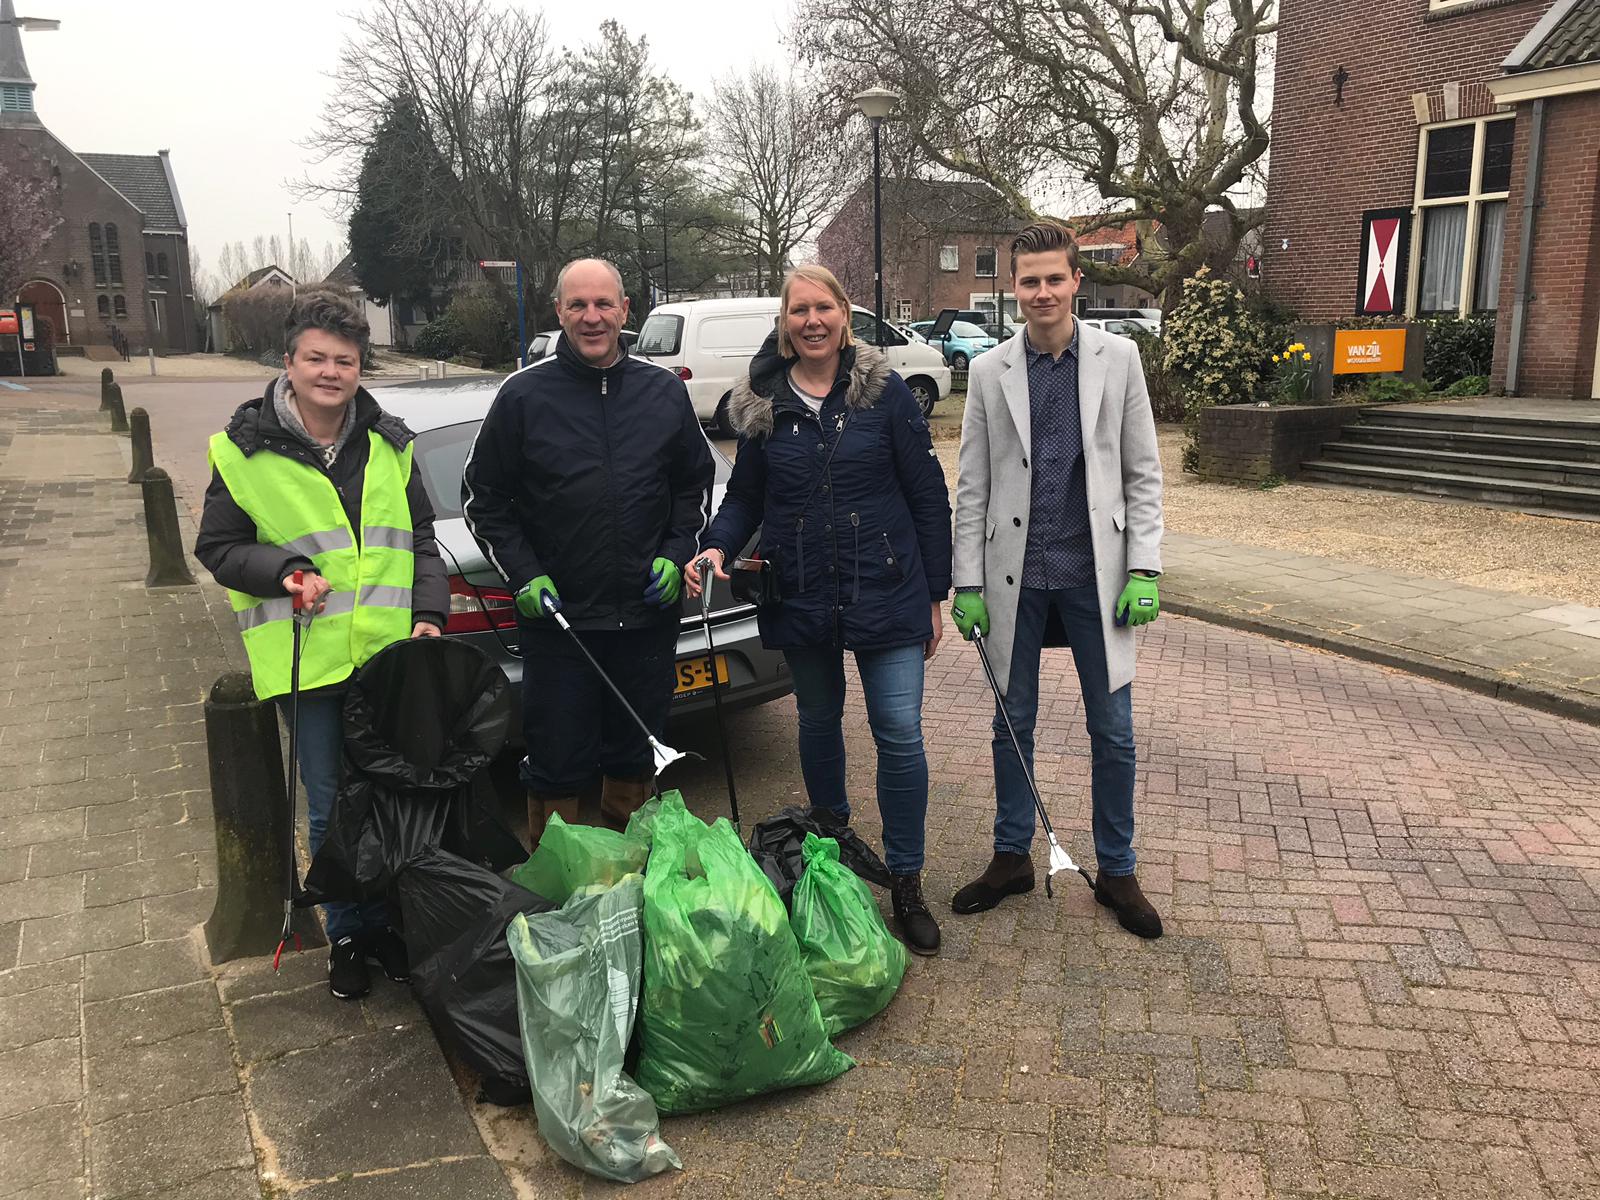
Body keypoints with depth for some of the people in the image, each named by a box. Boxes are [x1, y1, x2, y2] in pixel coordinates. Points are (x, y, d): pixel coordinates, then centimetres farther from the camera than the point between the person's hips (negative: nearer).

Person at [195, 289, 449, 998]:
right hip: (309, 661, -2)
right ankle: (348, 934, 28)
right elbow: (216, 547, 3)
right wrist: (284, 571, -15)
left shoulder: (390, 445, 6)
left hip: (393, 654, 2)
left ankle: (393, 922, 30)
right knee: (332, 807, 8)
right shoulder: (246, 449, -3)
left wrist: (429, 612, -2)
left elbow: (421, 541, 12)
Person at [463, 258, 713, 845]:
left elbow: (695, 484, 14)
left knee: (635, 759, 17)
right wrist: (524, 575, -9)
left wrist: (675, 555, 0)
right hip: (557, 620, -2)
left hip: (647, 617, 3)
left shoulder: (665, 391, 4)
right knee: (556, 767, 6)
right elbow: (483, 498, 2)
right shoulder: (524, 395, -4)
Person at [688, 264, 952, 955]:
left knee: (899, 734, -5)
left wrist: (936, 594, -1)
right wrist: (717, 546, -11)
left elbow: (928, 497, -1)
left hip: (886, 594, -2)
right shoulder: (761, 404, 3)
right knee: (818, 721, 18)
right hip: (801, 599, 3)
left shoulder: (886, 393, -4)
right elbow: (744, 497, 11)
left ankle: (906, 883, 10)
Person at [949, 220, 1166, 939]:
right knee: (1012, 724, 12)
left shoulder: (1117, 359, 1)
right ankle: (1011, 859, 29)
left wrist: (1144, 570, -6)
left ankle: (1116, 870, 25)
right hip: (1015, 577, 1)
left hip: (1094, 574, 0)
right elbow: (971, 486, 3)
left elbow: (1143, 472, 2)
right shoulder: (989, 371, 2)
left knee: (1113, 731, 7)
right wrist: (967, 584, -1)